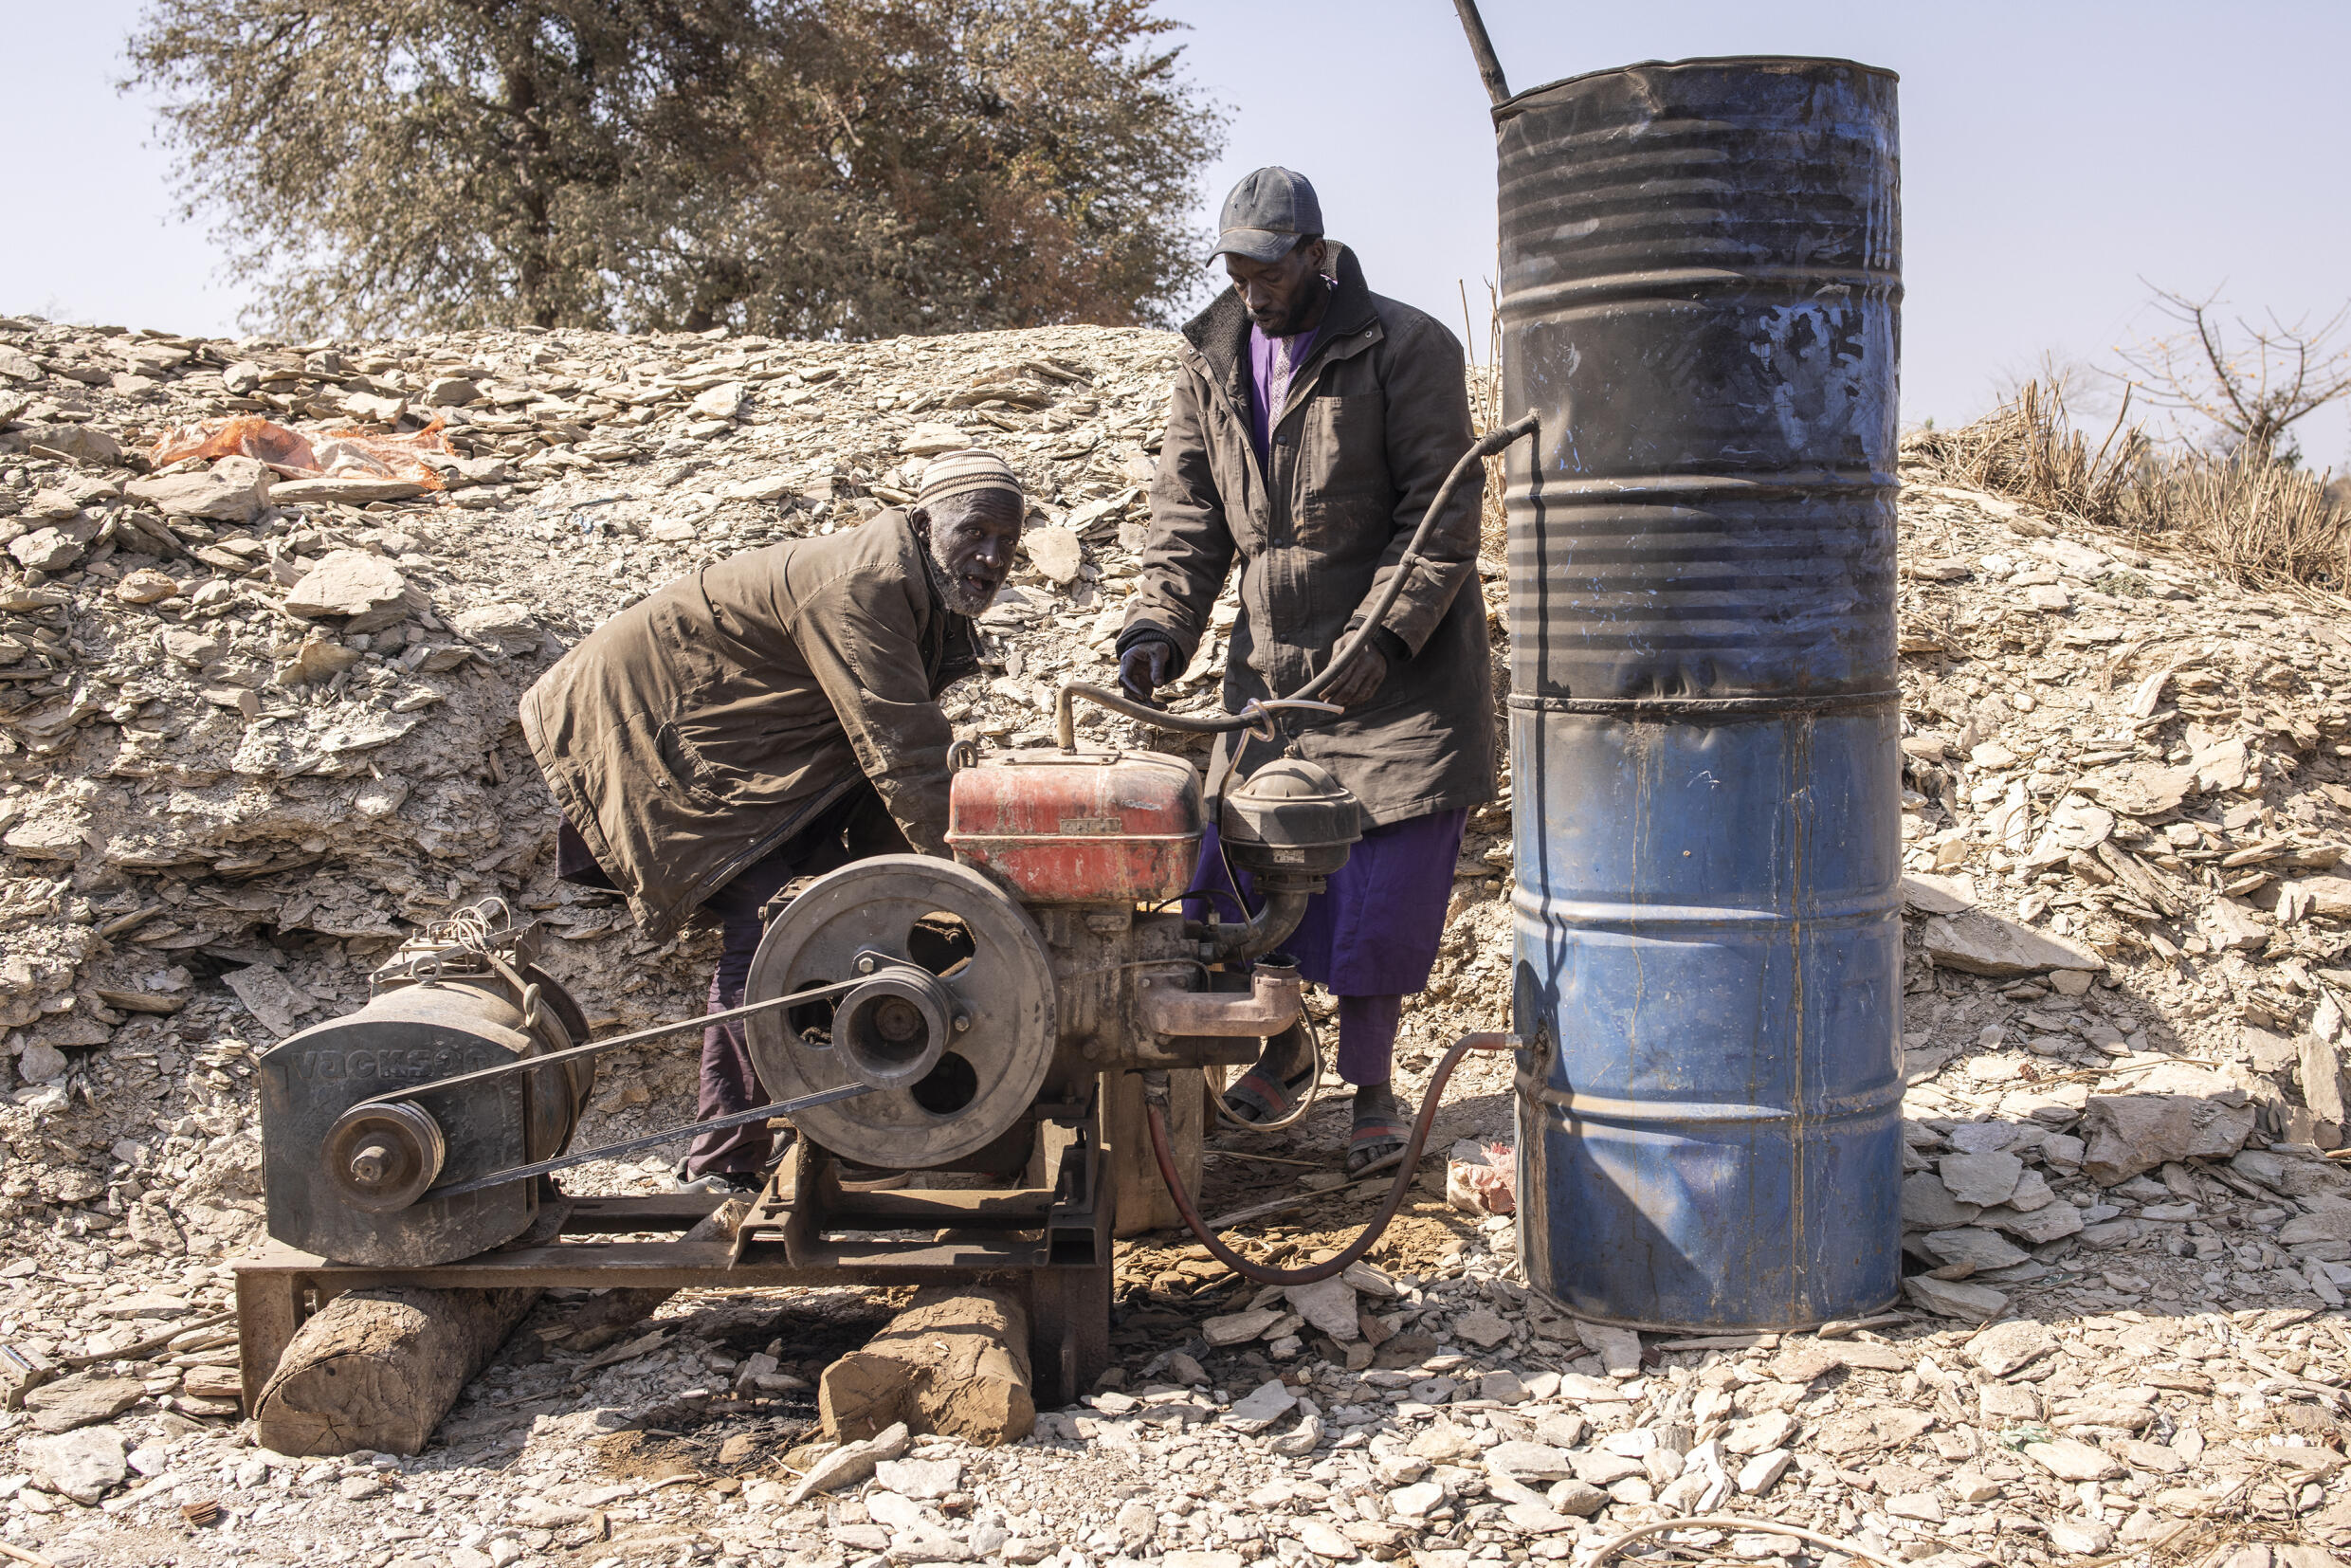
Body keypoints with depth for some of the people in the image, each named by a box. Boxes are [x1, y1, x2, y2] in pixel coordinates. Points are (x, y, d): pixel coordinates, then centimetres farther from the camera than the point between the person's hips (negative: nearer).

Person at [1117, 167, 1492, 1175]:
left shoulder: (1406, 351, -10)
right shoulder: (1208, 360, 7)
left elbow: (1442, 515, -12)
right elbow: (1188, 515, 7)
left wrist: (1383, 636, -22)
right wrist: (1158, 626, -9)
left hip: (1398, 669, -5)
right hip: (1271, 667, 5)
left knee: (1377, 893, -3)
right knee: (1241, 871, 6)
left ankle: (1370, 1088, 16)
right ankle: (1285, 1047, 32)